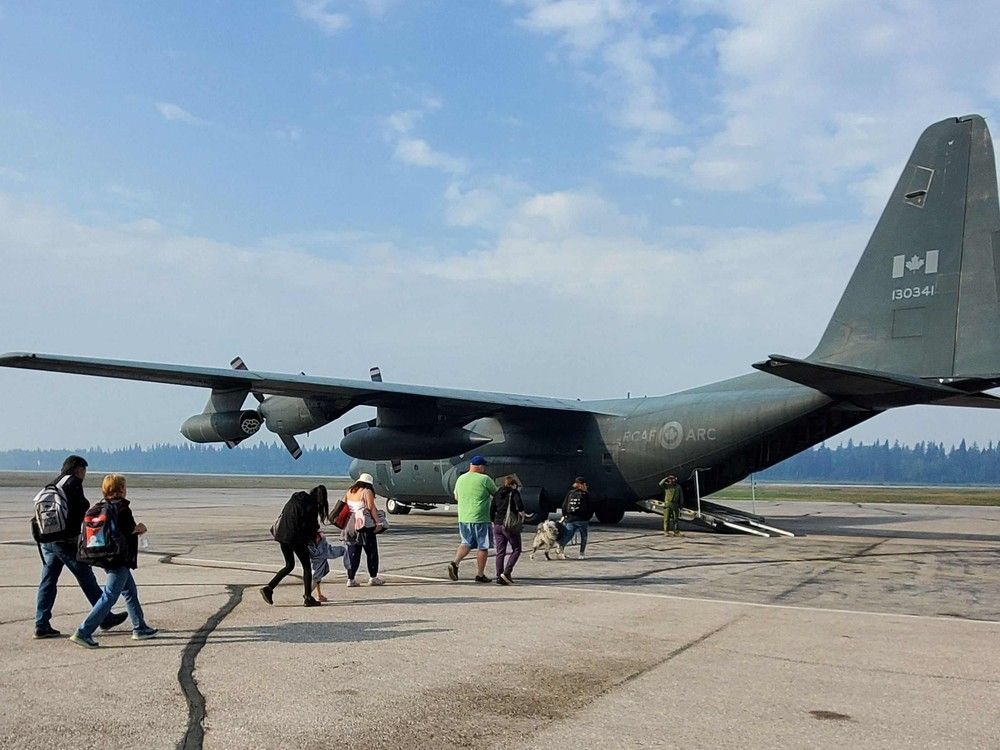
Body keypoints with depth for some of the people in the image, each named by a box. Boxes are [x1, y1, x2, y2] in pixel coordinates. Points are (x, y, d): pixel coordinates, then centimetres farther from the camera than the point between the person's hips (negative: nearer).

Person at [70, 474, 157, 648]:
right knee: (109, 597, -7)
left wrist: (134, 529, 10)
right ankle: (83, 632, -8)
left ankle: (140, 628, 26)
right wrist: (139, 528, -4)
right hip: (120, 560, -10)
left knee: (131, 592, 19)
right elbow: (125, 529, -23)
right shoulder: (121, 506, -15)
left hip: (109, 558, 10)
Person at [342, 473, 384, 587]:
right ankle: (373, 578, 9)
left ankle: (351, 579, 9)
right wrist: (378, 522, -13)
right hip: (366, 526, -6)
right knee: (371, 552, 6)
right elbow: (371, 508, -14)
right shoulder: (367, 492, -7)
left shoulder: (350, 491, 11)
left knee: (352, 553, 10)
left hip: (350, 526, 6)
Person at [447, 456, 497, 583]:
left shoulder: (461, 479, 8)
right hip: (480, 519, -5)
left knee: (466, 543, 18)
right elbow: (496, 494, 3)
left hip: (463, 518, 6)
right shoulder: (484, 479, -10)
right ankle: (480, 575, 9)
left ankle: (455, 563, -3)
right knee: (483, 547, 6)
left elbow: (456, 497, 19)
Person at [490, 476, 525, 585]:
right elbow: (519, 503, -20)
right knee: (516, 549, 6)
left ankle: (499, 576, 2)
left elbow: (492, 510, 12)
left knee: (500, 552, 8)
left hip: (498, 525, 5)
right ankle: (506, 573, -7)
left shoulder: (497, 494, 14)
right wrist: (522, 513, -5)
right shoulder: (514, 492, -2)